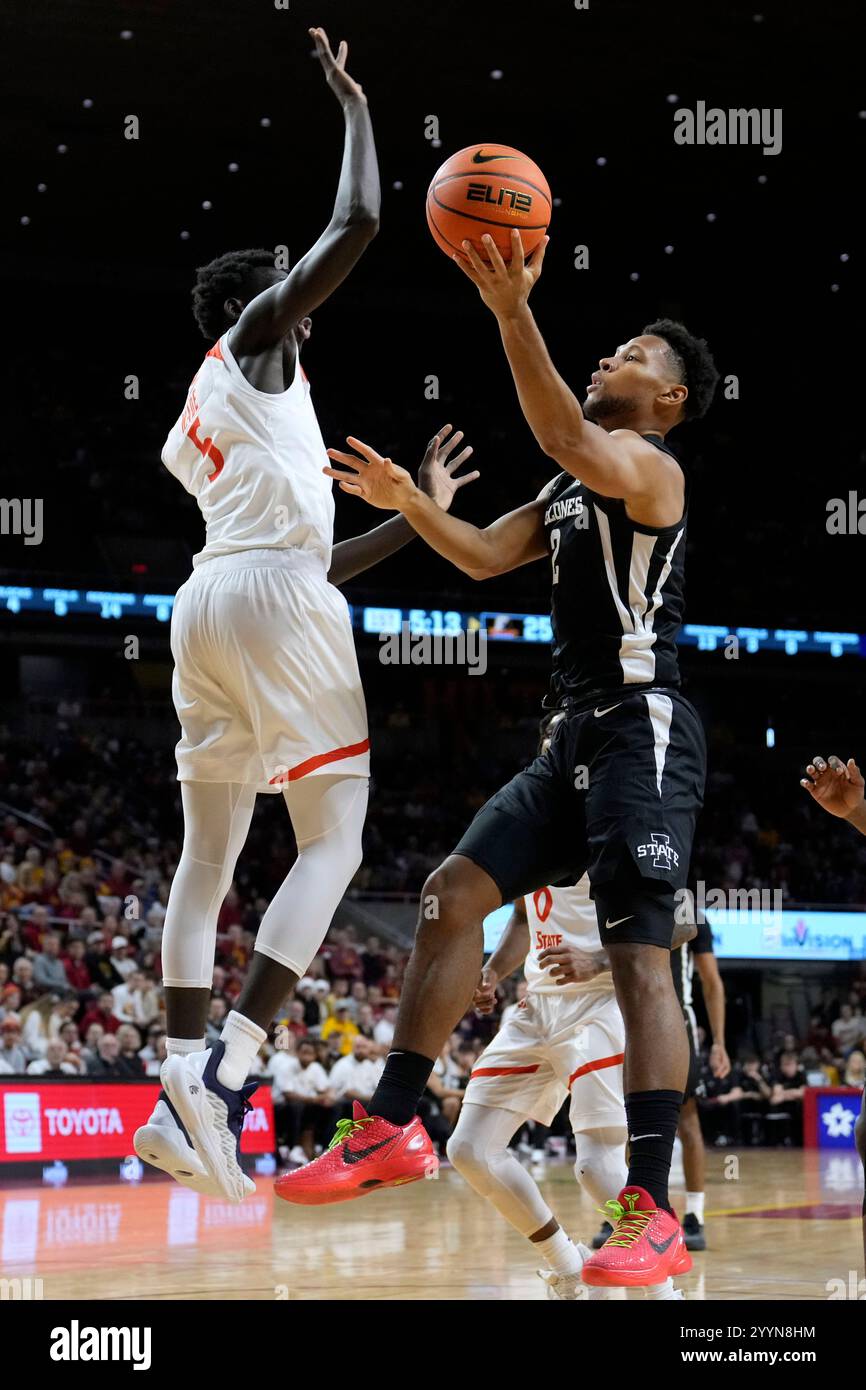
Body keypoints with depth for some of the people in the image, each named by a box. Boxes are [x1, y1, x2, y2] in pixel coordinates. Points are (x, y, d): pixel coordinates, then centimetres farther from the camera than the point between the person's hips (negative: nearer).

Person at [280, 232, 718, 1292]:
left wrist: (514, 313, -35)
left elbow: (564, 436, -27)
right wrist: (408, 503, 4)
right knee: (453, 896, 4)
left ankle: (652, 1213, -18)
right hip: (577, 737, 9)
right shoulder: (569, 490, 22)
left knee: (638, 954, -15)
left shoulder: (652, 470, -7)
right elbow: (485, 556, 20)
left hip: (644, 730, -9)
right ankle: (392, 1127, 9)